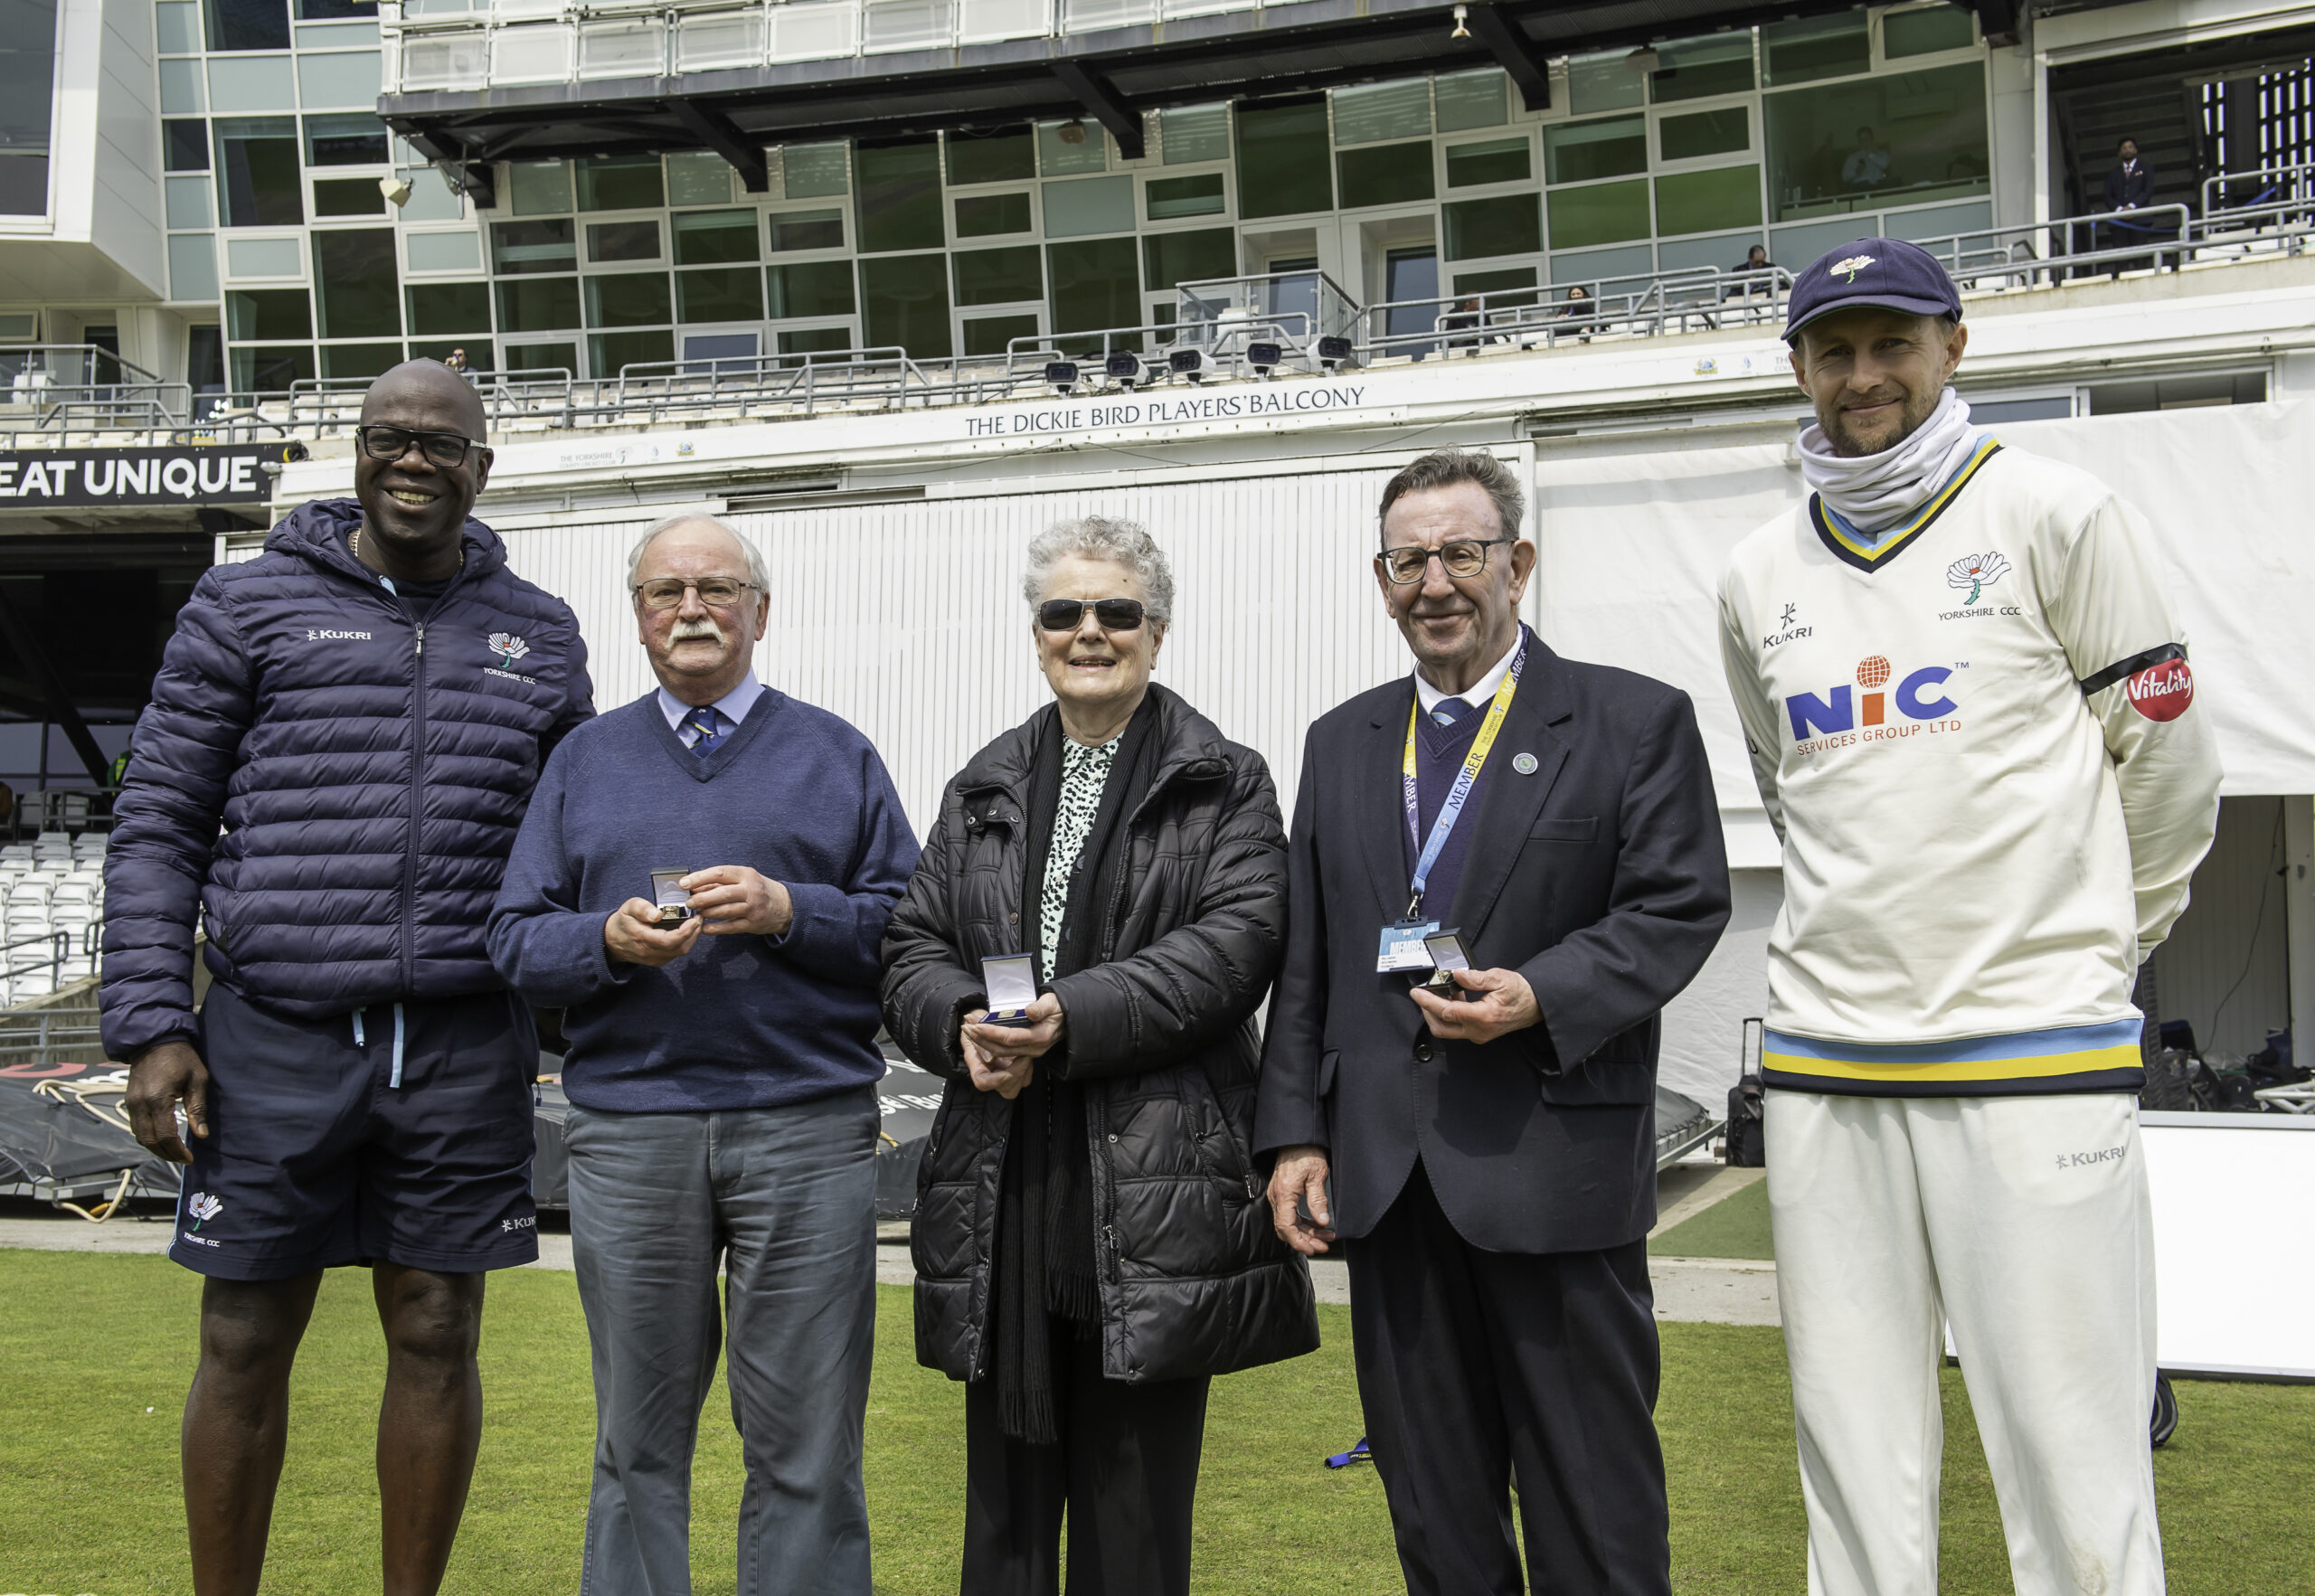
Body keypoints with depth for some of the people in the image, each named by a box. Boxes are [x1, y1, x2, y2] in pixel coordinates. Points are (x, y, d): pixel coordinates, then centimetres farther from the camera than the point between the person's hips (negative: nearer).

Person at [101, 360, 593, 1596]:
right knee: (245, 1347, 5)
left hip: (463, 1052, 2)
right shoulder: (248, 604, 4)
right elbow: (158, 825, 2)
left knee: (437, 1340, 7)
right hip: (273, 1042, -1)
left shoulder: (539, 638, 11)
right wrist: (150, 1026, -6)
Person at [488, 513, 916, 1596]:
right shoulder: (585, 761, 15)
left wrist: (788, 912, -13)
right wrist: (608, 940, -11)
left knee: (804, 1445, 0)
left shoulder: (835, 756, 11)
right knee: (638, 1441, 8)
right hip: (628, 1130, 1)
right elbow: (514, 938, 9)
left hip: (808, 1130, -1)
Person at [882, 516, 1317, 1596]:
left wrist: (1073, 1019, -20)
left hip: (1154, 1197, -4)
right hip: (1003, 1194, 4)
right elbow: (912, 950, 12)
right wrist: (964, 1023, -11)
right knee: (1005, 1507, 10)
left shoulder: (1224, 785, 4)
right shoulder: (983, 792, 16)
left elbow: (1237, 941, -10)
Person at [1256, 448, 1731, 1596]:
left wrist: (1543, 996, -20)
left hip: (1555, 1166, -4)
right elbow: (1304, 961, 14)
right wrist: (1294, 1134, 6)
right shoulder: (1342, 743, 15)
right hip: (1386, 1179, 4)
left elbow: (1680, 908, -5)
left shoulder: (1636, 721, 1)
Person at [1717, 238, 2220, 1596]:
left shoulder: (2056, 514, 1)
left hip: (2036, 1050, -4)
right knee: (1856, 1455, 8)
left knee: (2075, 1459, -5)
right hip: (1824, 1060, 4)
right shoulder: (1760, 576, 13)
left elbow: (2166, 761, 5)